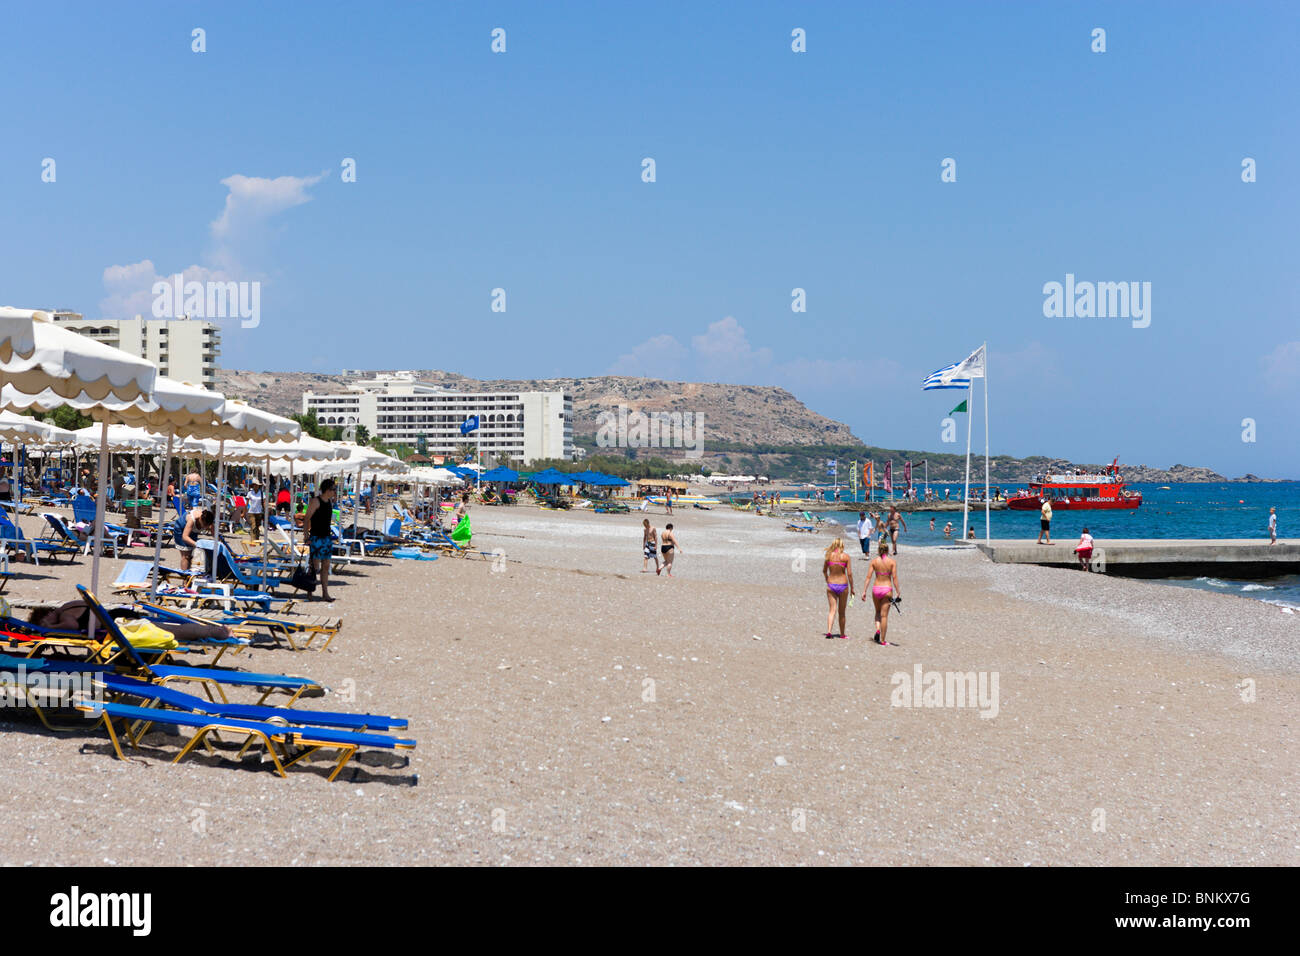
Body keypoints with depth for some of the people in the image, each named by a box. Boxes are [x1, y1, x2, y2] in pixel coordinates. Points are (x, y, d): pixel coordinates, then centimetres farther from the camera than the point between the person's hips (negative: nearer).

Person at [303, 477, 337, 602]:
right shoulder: (316, 501, -12)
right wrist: (307, 536, -17)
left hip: (326, 538, 8)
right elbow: (306, 519, -12)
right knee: (316, 567, -9)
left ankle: (325, 594, 8)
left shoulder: (330, 502, 11)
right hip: (316, 538, -8)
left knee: (326, 567, 6)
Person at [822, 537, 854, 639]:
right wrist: (852, 588, 1)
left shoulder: (829, 555, -1)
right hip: (843, 585, -1)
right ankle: (842, 634, 22)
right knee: (842, 611, 12)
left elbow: (824, 571, 12)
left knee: (832, 610, 2)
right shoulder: (846, 556, -7)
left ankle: (829, 631, -17)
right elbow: (849, 573, -9)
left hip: (831, 585, 1)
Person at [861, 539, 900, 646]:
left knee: (878, 612, 25)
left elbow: (868, 577, -3)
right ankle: (882, 640, 6)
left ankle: (878, 629, 2)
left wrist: (864, 591, 1)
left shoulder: (874, 561, -1)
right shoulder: (892, 562, -6)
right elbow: (894, 578, -9)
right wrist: (898, 593, -3)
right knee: (884, 615, 3)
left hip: (876, 589, 2)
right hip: (887, 589, -2)